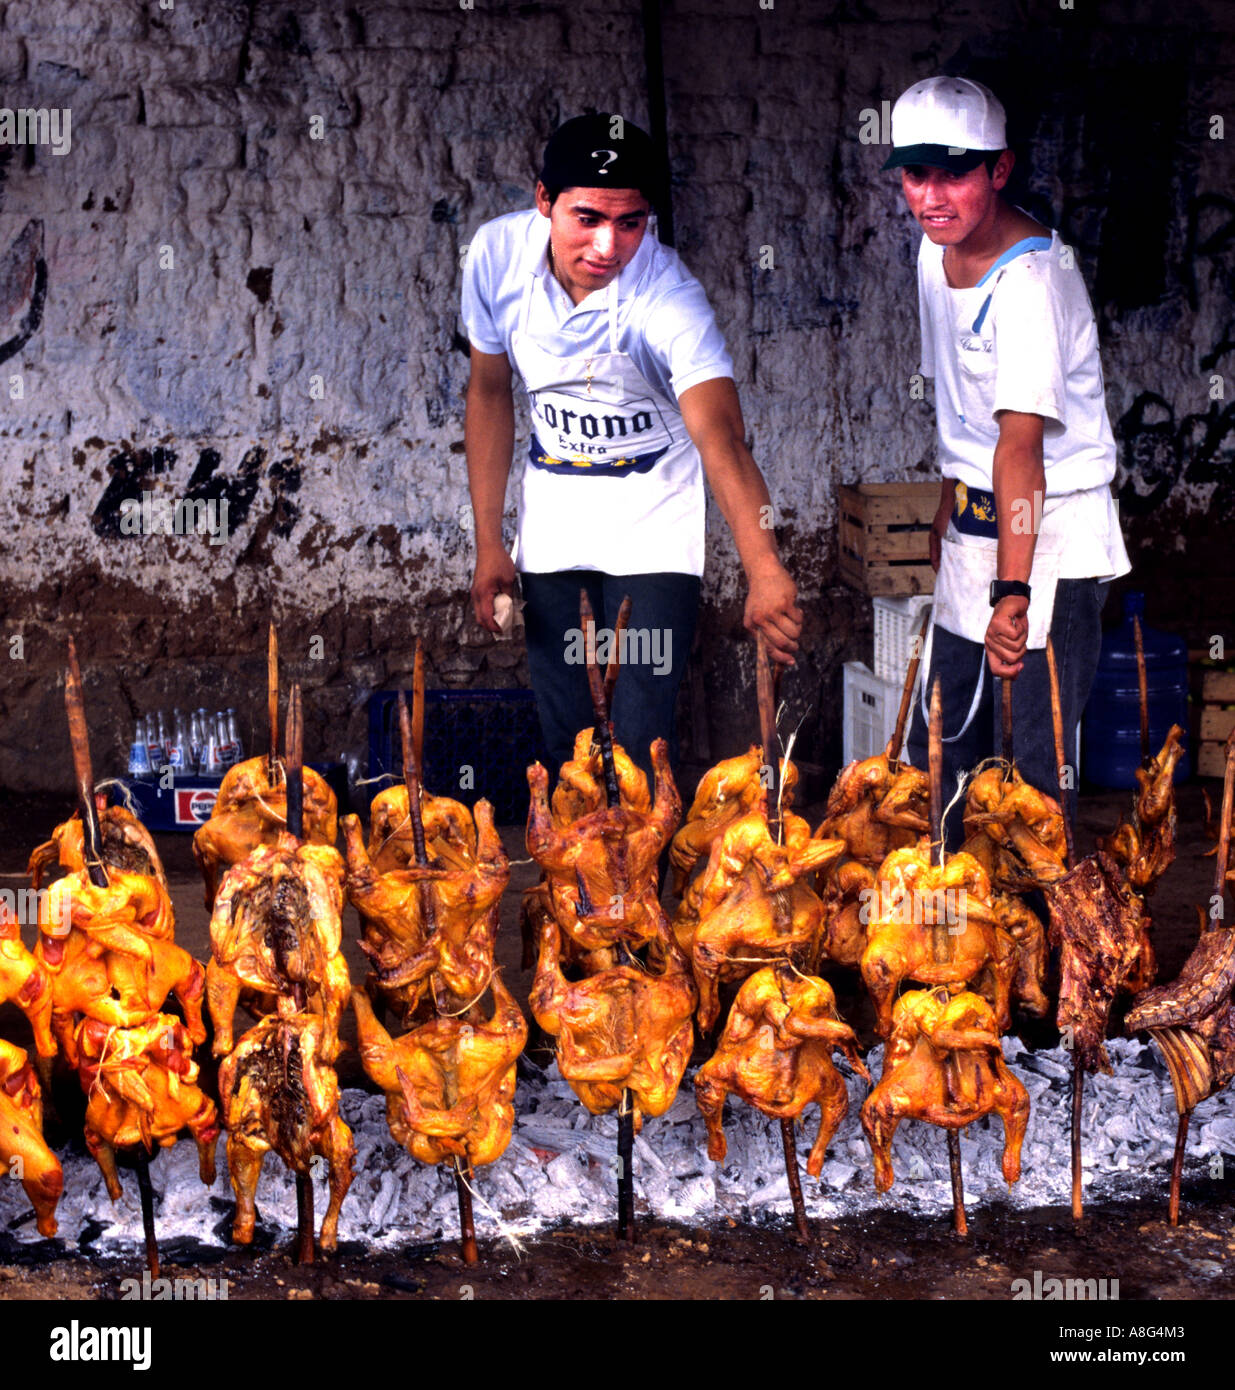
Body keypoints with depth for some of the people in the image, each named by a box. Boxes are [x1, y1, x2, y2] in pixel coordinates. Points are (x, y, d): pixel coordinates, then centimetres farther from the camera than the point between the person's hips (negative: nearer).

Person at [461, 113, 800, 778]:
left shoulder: (670, 299, -29)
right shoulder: (497, 253, -16)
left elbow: (722, 440, -44)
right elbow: (490, 392, -1)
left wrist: (763, 572, -60)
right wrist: (488, 545, -1)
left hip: (656, 512, -3)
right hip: (552, 494, 3)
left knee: (643, 730, -10)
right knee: (557, 711, 8)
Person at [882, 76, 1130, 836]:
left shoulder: (1030, 276, -23)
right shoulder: (936, 252, 5)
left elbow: (1021, 442, -30)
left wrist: (1011, 590, -34)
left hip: (1054, 530, -9)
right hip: (974, 519, 9)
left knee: (1042, 756, -9)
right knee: (940, 741, 16)